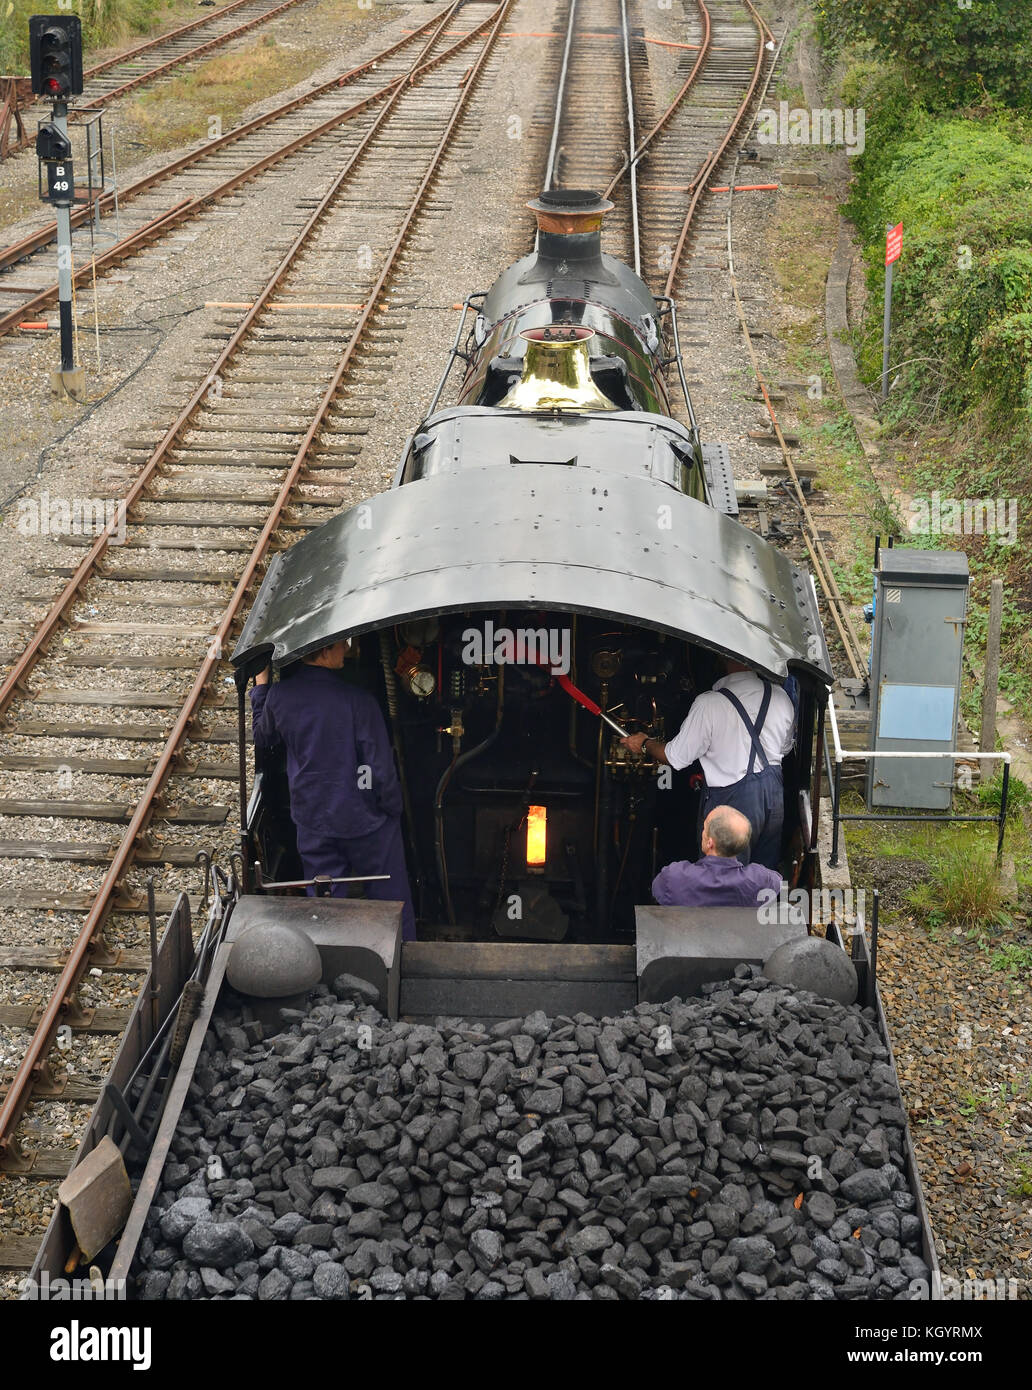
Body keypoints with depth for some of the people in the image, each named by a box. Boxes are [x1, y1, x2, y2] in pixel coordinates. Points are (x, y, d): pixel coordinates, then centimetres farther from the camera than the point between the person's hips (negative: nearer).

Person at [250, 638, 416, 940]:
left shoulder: (278, 696, -11)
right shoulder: (357, 701, -24)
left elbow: (262, 739, 12)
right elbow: (381, 769, -19)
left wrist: (260, 686, 22)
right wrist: (392, 808, -1)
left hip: (313, 822, 4)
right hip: (365, 821, -4)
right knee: (391, 902, 15)